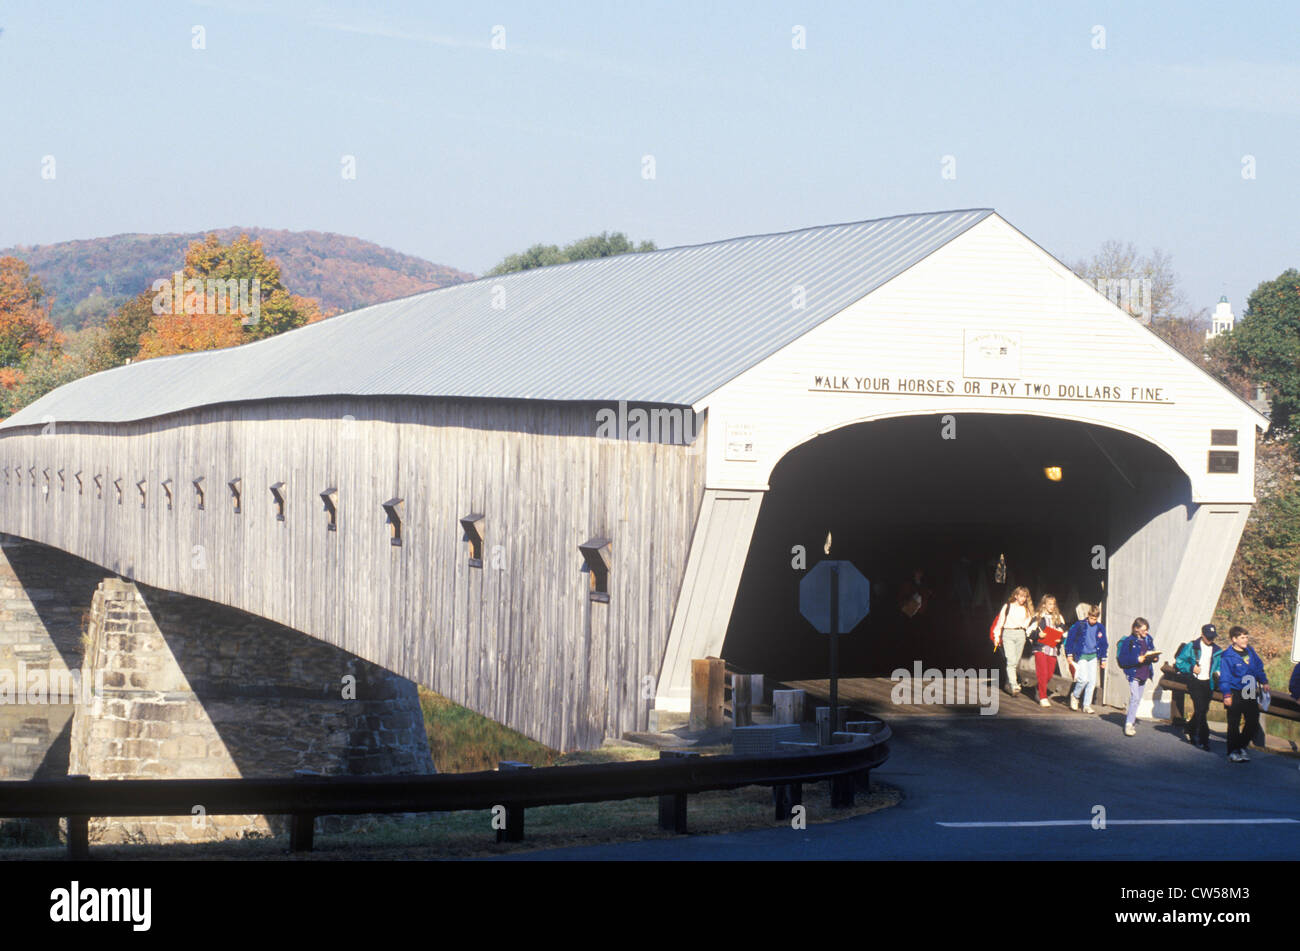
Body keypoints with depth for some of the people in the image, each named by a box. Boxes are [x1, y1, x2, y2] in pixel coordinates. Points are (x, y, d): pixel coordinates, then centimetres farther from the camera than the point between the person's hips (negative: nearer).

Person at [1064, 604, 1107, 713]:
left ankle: (1087, 705, 9)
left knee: (1092, 681, 0)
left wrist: (1103, 659, 16)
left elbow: (1103, 644, 15)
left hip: (1093, 656, 4)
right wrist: (1069, 654, -1)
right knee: (1084, 678, -14)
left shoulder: (1100, 628, 4)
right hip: (1081, 655, -4)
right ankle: (1075, 696, 13)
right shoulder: (1079, 625, -8)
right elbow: (1070, 639, 0)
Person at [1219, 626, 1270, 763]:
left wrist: (1264, 682, 16)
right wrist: (1227, 694, -18)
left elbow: (1259, 667, 21)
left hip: (1250, 694, 6)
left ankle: (1241, 747, 24)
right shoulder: (1228, 657, -12)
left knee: (1253, 721, 8)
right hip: (1236, 694, -6)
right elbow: (1225, 677, -13)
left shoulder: (1250, 651, 7)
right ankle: (1233, 752, 8)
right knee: (1234, 724, 0)